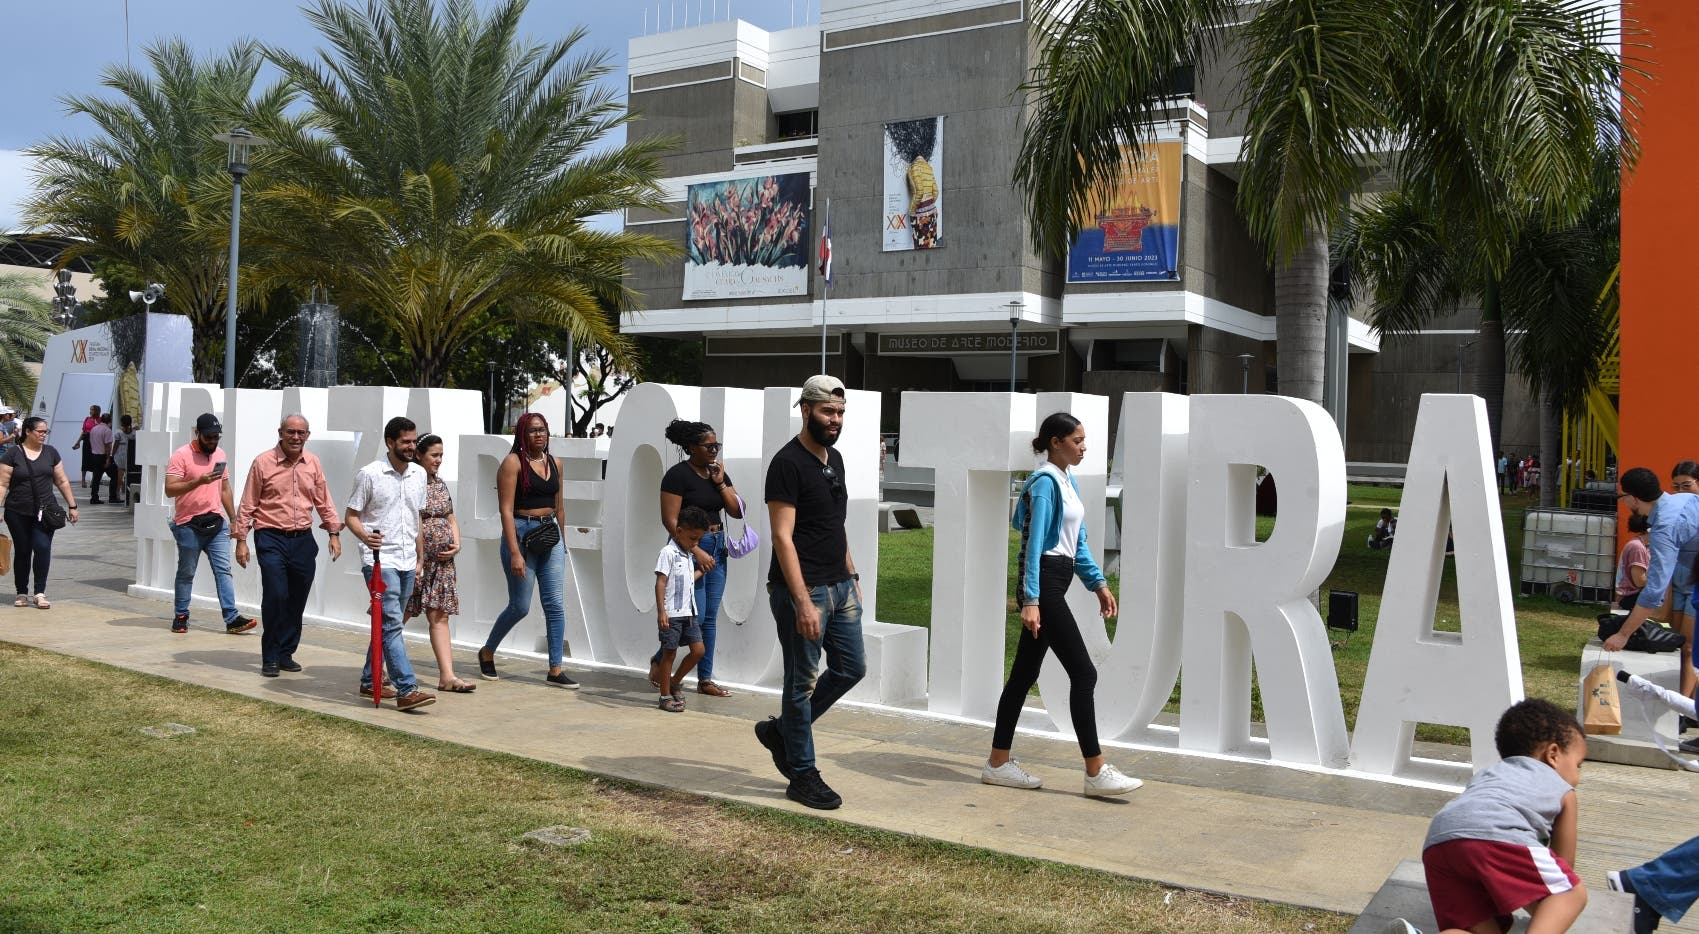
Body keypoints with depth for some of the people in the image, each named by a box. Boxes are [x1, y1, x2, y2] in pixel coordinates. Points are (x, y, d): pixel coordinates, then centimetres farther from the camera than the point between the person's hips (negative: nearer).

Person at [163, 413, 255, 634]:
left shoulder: (220, 455, 12)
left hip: (216, 523, 5)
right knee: (186, 573, 7)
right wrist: (199, 481, -27)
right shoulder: (181, 455, -7)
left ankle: (232, 618, -6)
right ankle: (180, 616, 19)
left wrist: (234, 519, 17)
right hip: (189, 525, -5)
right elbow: (170, 489, -16)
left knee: (224, 570, -3)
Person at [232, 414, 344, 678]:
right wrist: (241, 540, -3)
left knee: (297, 600, 8)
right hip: (271, 538, -4)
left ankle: (286, 653, 22)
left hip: (303, 540, 4)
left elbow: (324, 501, 14)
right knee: (275, 596, -12)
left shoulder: (313, 463, 7)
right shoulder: (263, 463, -4)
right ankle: (270, 658, 1)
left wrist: (334, 532, 8)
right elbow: (247, 505, -1)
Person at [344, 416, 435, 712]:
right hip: (379, 560, -7)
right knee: (392, 624, -13)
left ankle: (369, 681, 27)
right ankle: (406, 689, -17)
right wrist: (364, 535, -25)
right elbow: (350, 515, -5)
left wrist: (419, 558, 20)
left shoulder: (419, 474, 10)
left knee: (388, 624, 14)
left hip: (407, 562, 7)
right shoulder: (369, 474, -8)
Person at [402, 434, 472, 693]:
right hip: (414, 559, -7)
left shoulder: (440, 484, 15)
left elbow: (451, 519, 20)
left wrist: (456, 545, 2)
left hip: (442, 561, 7)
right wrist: (416, 560, -17)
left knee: (439, 617, 3)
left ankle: (447, 676, 1)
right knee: (399, 617, 2)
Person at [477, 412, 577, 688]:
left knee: (556, 604, 0)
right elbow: (506, 510, -13)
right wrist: (515, 552, -20)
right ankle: (487, 652, 26)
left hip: (551, 534, 6)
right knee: (520, 606, 2)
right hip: (521, 533, -5)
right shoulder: (513, 463, -7)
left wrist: (562, 544, 18)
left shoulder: (554, 463, 11)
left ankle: (556, 669, 4)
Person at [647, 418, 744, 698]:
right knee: (695, 616, -9)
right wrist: (697, 552, -19)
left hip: (717, 548, 7)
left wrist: (720, 483, -4)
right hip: (689, 548, -7)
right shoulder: (678, 475, -10)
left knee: (710, 619, 7)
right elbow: (670, 520, -15)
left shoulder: (718, 473, 11)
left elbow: (737, 511, 8)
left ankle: (705, 680, 13)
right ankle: (658, 660, 13)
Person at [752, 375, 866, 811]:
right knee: (804, 681, 0)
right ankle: (802, 775, 13)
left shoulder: (834, 459, 12)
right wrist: (803, 602, -24)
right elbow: (782, 537, -20)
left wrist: (852, 576, 18)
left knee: (852, 667, 13)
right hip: (802, 590, -9)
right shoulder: (788, 463, -15)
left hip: (839, 586, 9)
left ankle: (780, 729, 28)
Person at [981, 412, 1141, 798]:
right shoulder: (1045, 482, -14)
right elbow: (1034, 544, -20)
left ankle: (998, 763, 16)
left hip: (1054, 583, 10)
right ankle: (1096, 772, -2)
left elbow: (1077, 543, 22)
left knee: (1025, 673, 11)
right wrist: (1030, 600, -25)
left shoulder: (1068, 481, 16)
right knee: (1083, 672, -8)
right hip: (1043, 582, -10)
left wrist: (1098, 583, 19)